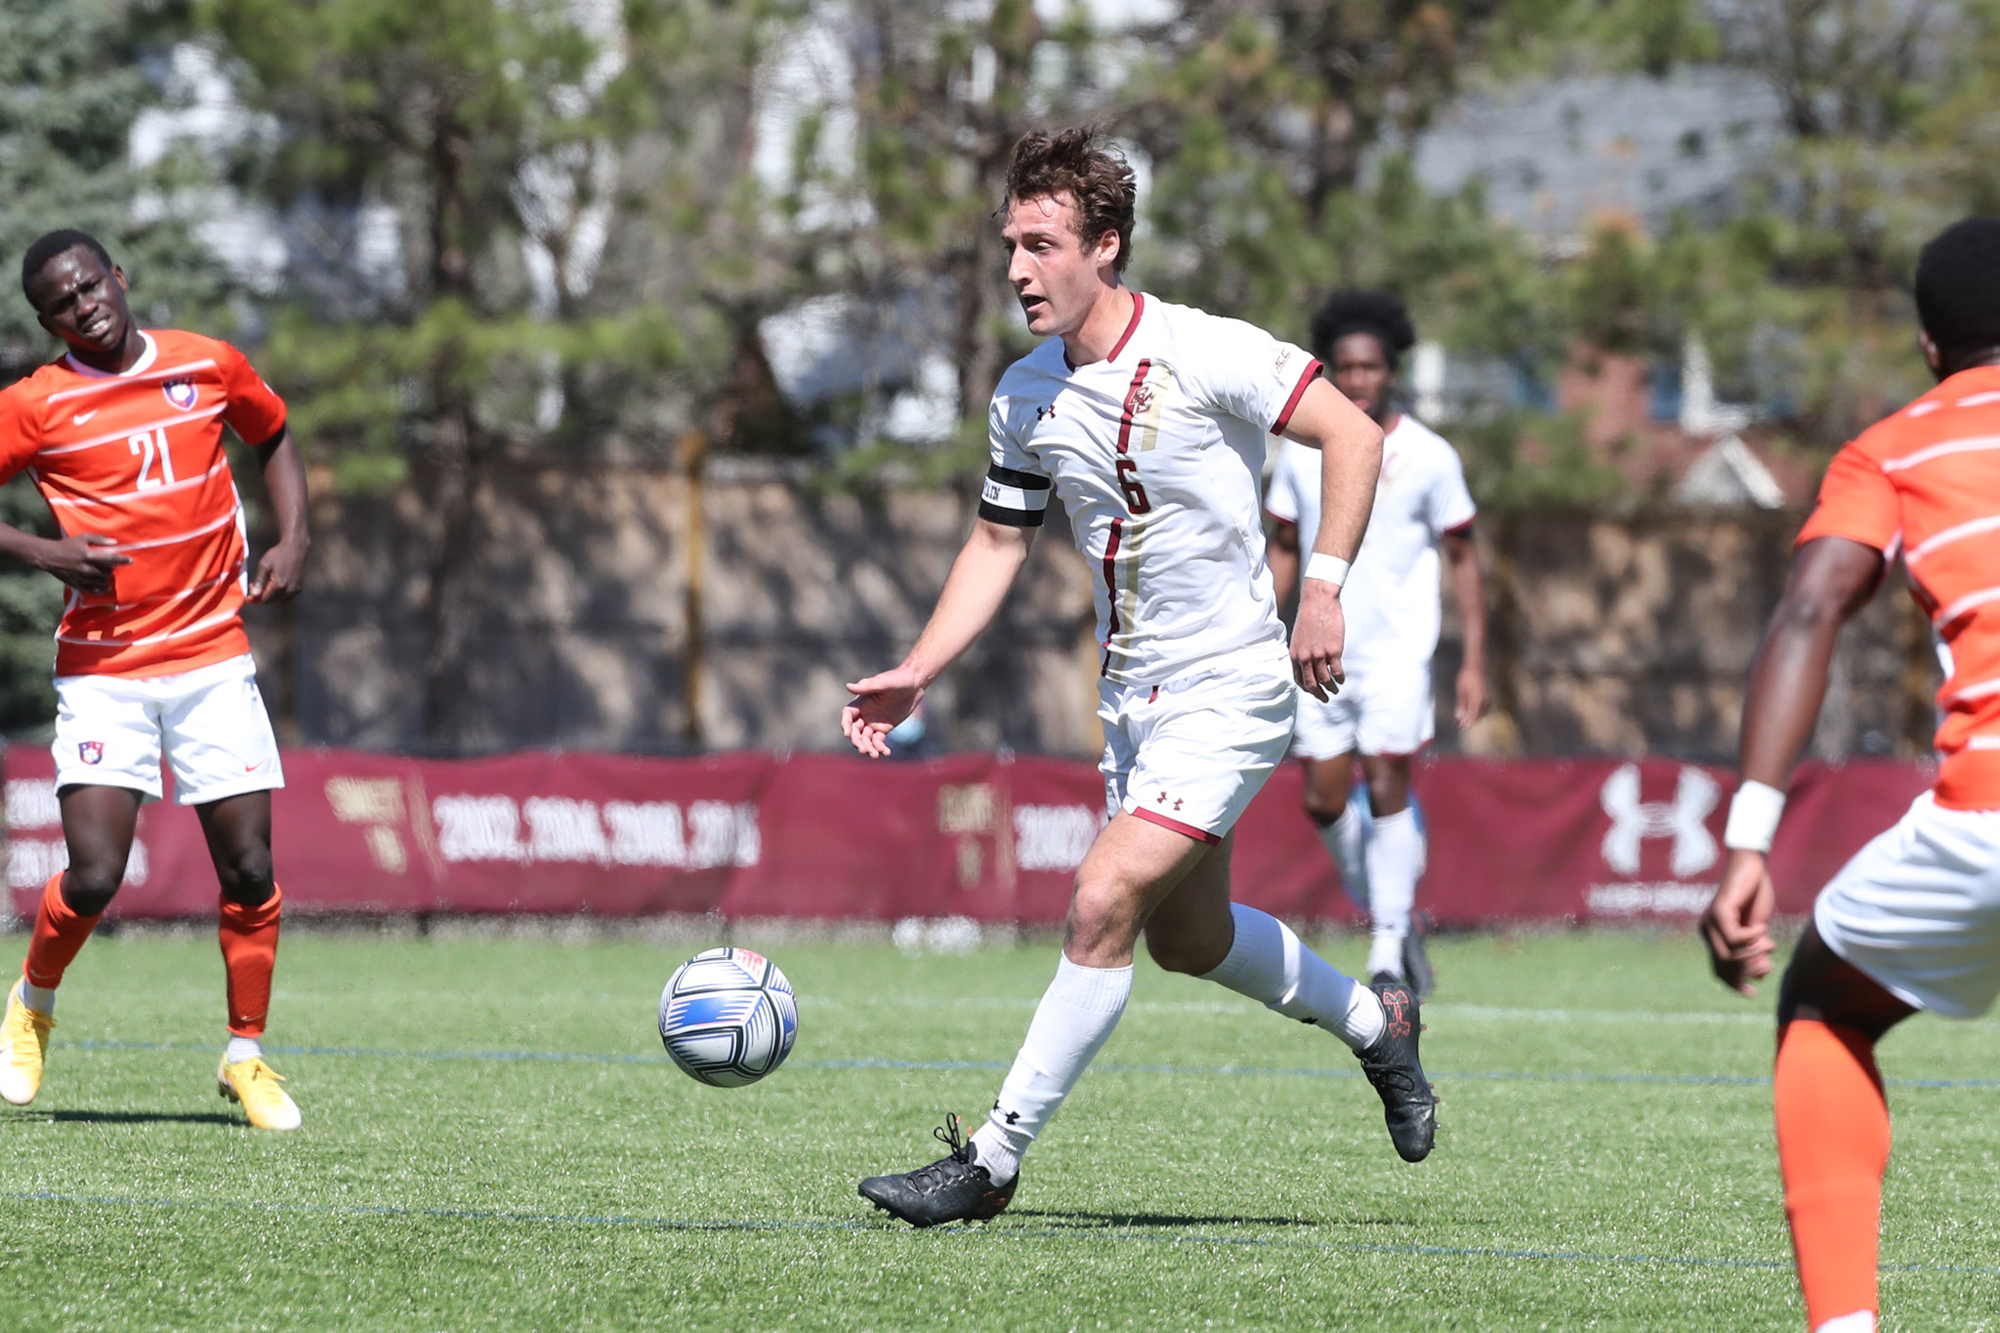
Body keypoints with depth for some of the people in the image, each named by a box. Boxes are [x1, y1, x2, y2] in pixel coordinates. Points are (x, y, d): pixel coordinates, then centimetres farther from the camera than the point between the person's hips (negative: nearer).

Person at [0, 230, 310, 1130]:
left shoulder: (209, 365, 5)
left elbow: (273, 439, 22)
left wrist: (293, 540, 7)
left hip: (214, 658, 3)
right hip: (103, 668, -3)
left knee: (250, 869, -2)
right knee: (94, 876, -13)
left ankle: (246, 1057, 16)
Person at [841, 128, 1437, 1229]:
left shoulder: (1205, 355, -18)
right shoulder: (1024, 396, 2)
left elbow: (1353, 434, -14)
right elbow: (998, 540, 13)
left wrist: (1323, 585, -23)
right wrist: (916, 673, 3)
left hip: (1229, 688, -8)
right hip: (1133, 696, 8)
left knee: (1102, 903, -18)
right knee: (1188, 938, 19)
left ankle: (990, 1163, -12)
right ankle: (1374, 1025, 45)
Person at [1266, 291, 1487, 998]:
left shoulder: (1428, 456, -5)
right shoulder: (1301, 451, 3)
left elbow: (1463, 558, 1)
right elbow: (1283, 548, 13)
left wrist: (1474, 661, -5)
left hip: (1398, 647, -3)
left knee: (1387, 786, -12)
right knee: (1324, 800, 2)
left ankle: (1390, 947, -5)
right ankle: (1393, 915, 23)